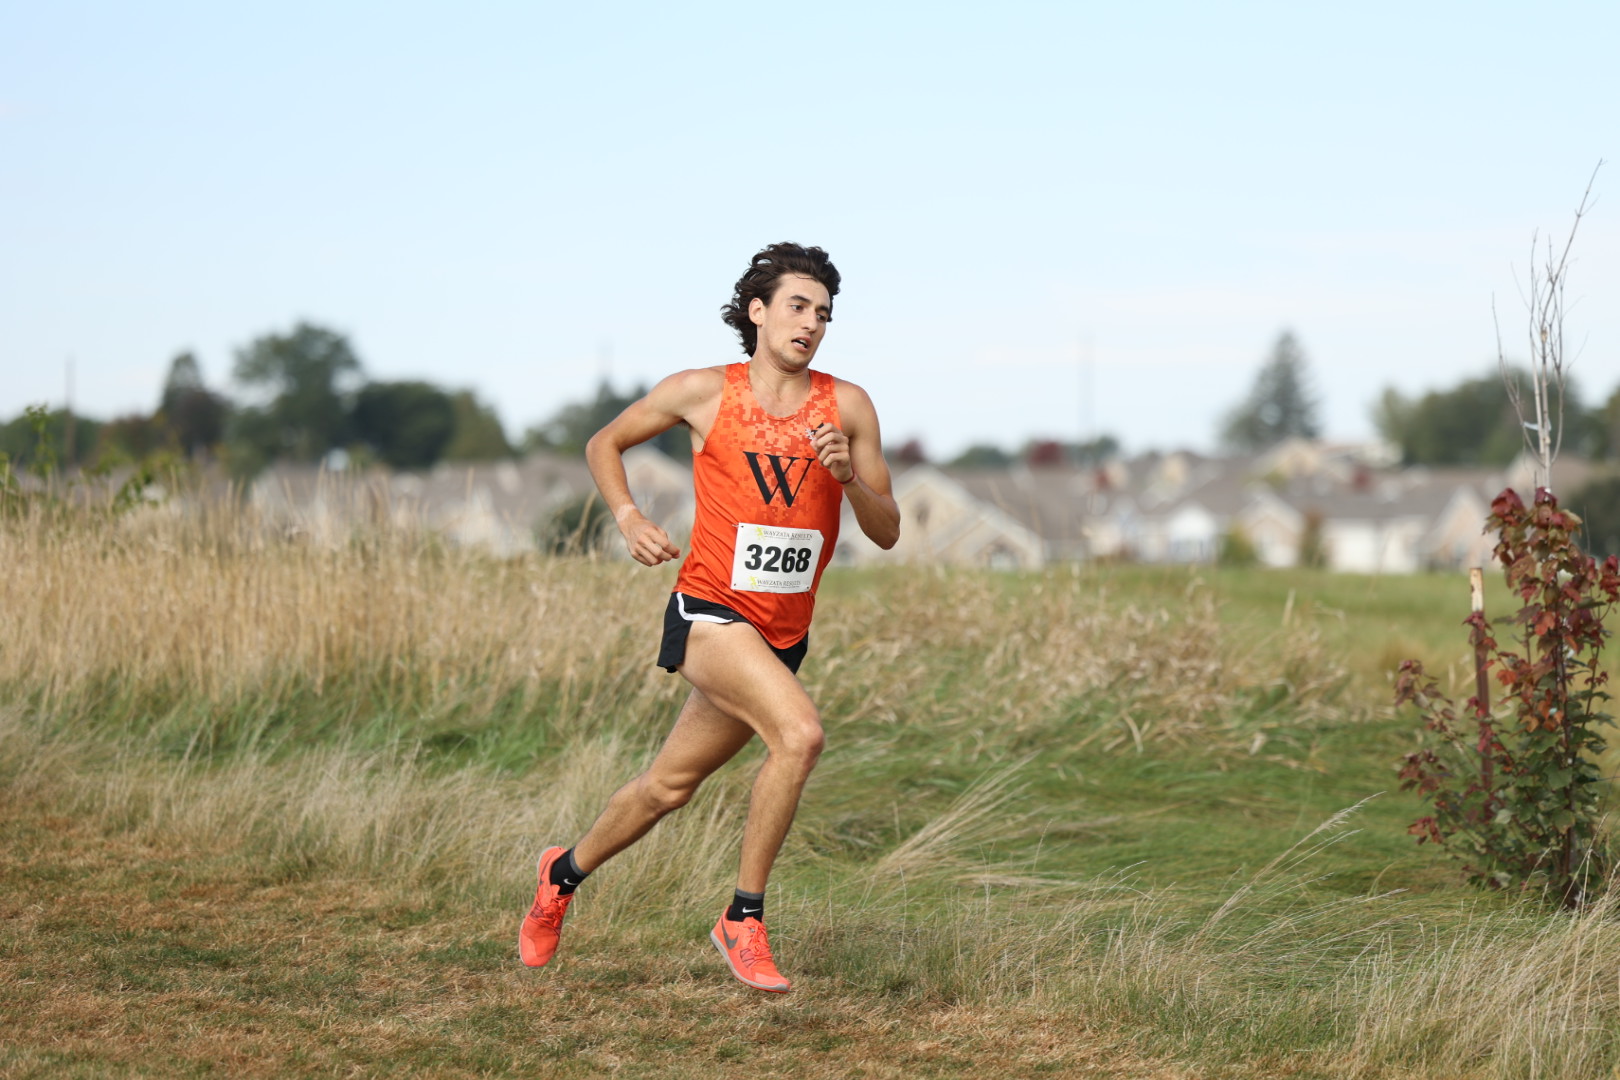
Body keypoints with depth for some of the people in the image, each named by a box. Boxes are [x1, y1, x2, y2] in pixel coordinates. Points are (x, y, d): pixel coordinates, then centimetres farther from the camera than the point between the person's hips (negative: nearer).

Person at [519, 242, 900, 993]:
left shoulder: (848, 407, 1)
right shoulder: (704, 393, -3)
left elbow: (887, 532, 3)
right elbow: (604, 443, 12)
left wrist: (847, 475, -16)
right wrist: (628, 518, -5)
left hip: (783, 633, 4)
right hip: (710, 612, -4)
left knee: (670, 785, 14)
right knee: (800, 733, -27)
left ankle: (566, 872, 41)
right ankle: (744, 919, -14)